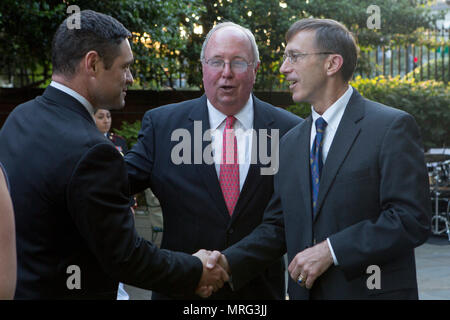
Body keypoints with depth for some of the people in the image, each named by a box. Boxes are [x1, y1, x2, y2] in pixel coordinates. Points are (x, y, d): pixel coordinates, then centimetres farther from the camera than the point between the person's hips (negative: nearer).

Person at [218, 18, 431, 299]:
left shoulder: (392, 127, -9)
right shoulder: (291, 142, 11)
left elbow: (412, 219, -17)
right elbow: (277, 226, 10)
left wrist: (330, 250, -19)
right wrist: (228, 262, -5)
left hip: (373, 290, -5)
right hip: (305, 291, 6)